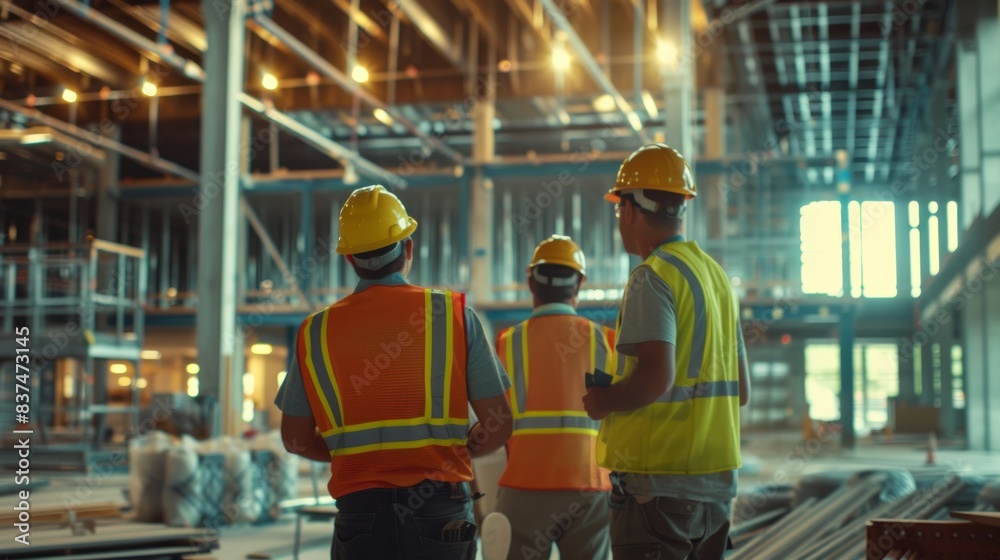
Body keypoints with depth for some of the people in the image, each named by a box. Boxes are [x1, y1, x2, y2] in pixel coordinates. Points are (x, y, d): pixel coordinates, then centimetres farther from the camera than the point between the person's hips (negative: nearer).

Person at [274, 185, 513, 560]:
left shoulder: (315, 331, 5)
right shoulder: (454, 314, 0)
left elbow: (296, 439, 11)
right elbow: (499, 424, 0)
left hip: (360, 512, 1)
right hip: (439, 510, -1)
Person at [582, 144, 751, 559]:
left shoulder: (653, 277, -12)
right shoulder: (715, 274, 14)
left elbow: (656, 377, -25)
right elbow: (741, 390, 17)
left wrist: (603, 402, -8)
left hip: (659, 483, -8)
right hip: (716, 483, 8)